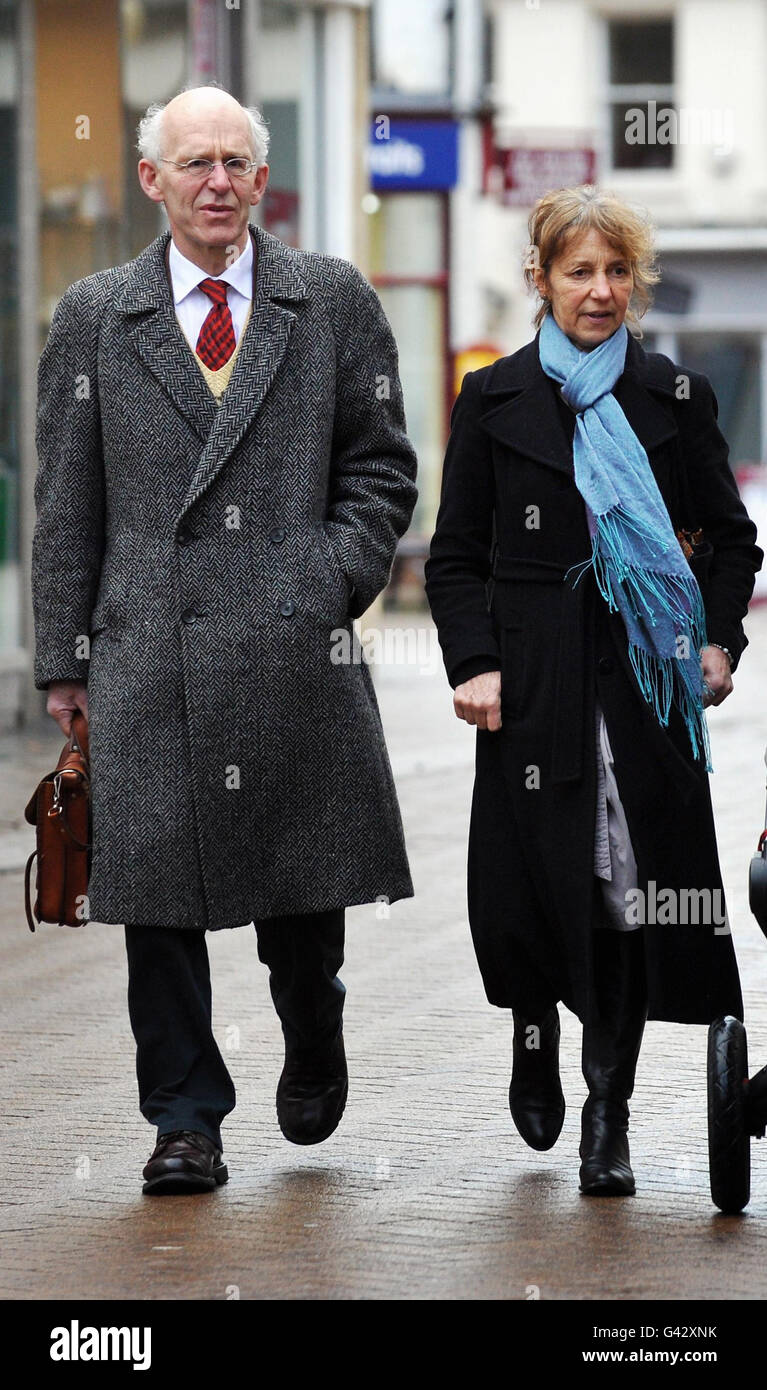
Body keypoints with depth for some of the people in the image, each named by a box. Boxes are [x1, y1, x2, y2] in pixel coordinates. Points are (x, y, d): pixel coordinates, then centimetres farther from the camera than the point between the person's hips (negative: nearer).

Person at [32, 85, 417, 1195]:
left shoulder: (334, 302, 8)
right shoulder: (94, 318, 9)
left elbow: (381, 466, 9)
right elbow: (67, 506, 9)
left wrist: (338, 577, -5)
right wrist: (63, 655, 4)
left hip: (299, 643, 0)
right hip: (149, 651, 0)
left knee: (307, 876, 9)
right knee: (159, 891, -3)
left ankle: (313, 1049, 37)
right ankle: (186, 1122, 6)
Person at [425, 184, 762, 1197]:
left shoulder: (676, 399, 8)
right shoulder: (495, 401, 6)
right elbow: (457, 557, 6)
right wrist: (473, 664, -7)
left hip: (647, 680, 1)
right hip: (535, 684, 0)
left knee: (638, 885, -4)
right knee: (536, 878, -2)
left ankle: (608, 1114, 3)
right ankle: (535, 1038, 30)